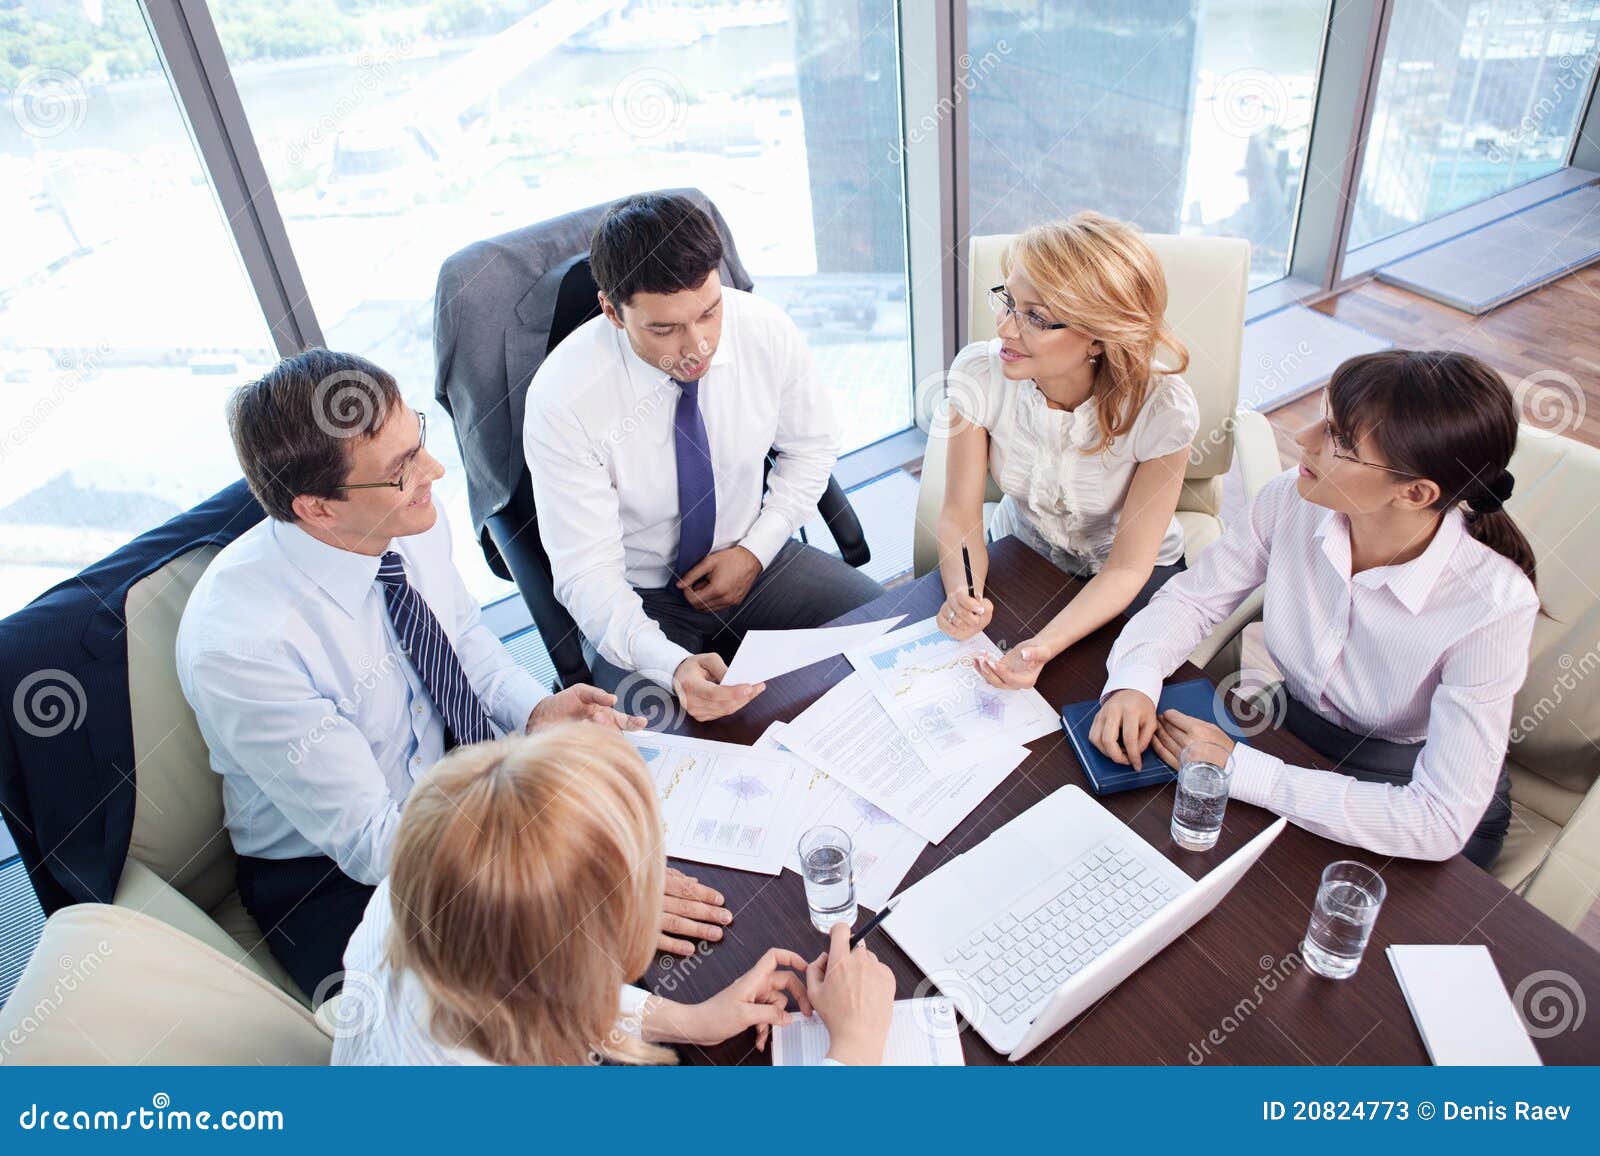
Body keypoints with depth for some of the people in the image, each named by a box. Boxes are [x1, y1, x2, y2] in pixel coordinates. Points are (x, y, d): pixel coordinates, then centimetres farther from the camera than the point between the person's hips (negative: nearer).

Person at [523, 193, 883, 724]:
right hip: (641, 599, -3)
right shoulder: (562, 399, -25)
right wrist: (671, 665, -40)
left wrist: (756, 550, -8)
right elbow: (588, 575, -22)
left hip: (755, 559, 4)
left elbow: (811, 445, 5)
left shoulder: (767, 330, -15)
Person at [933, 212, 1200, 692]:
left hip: (1135, 580, -2)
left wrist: (1044, 648, -40)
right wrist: (962, 595, -40)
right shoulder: (979, 373, -22)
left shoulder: (1162, 410, -29)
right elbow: (960, 513, -18)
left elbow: (1126, 568, -23)